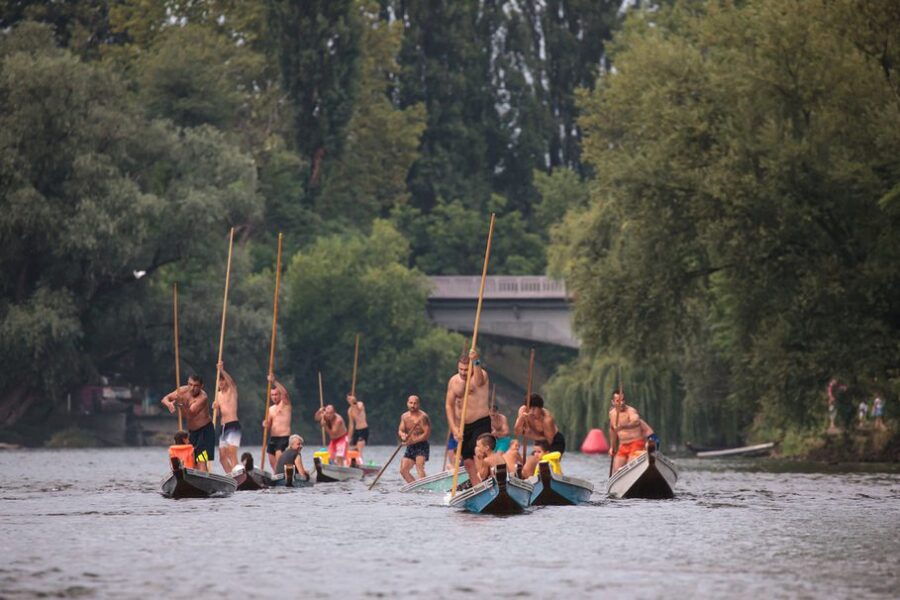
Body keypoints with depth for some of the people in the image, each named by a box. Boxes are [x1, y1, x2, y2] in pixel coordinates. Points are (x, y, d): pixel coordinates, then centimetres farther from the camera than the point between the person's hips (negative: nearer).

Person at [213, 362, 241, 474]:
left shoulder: (232, 390, -2)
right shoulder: (218, 394, 18)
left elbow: (231, 381, -24)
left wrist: (222, 370, -38)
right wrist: (215, 407, -3)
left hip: (233, 425, -8)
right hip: (223, 427, 8)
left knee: (232, 455, -18)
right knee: (222, 457, 6)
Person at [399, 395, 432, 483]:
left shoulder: (422, 416, -12)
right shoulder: (404, 416, 9)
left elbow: (427, 434, -18)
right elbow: (400, 431, 7)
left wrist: (413, 441, -24)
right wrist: (403, 435, -18)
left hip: (421, 446, -8)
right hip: (410, 447, 8)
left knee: (419, 468, -25)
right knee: (403, 470, 2)